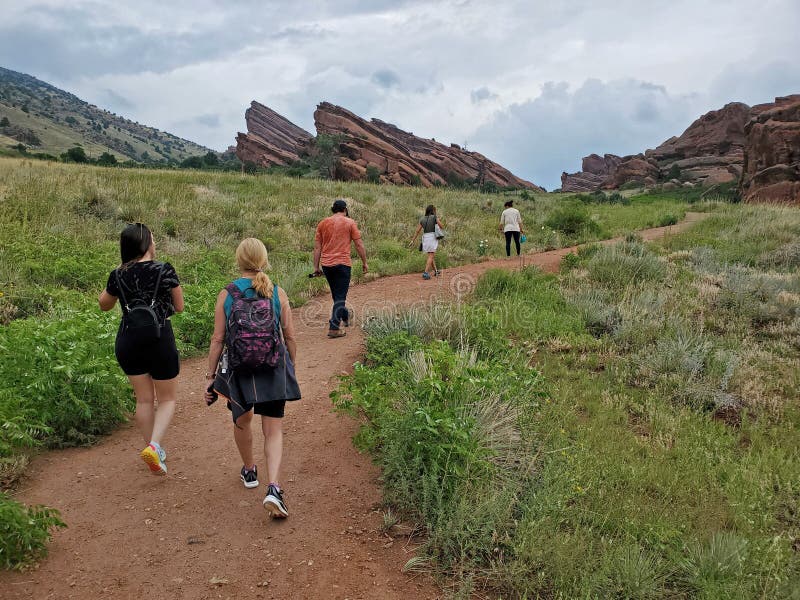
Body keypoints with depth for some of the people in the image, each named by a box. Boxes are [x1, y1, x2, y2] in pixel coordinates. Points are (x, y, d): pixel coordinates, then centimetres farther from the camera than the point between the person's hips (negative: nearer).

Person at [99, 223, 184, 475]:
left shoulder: (118, 275, 0)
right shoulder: (165, 270, -9)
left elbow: (104, 305, 17)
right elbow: (179, 307, 1)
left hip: (128, 343, 4)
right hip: (159, 340, -3)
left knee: (144, 400, 16)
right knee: (167, 399, 10)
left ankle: (155, 451, 24)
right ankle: (154, 445, -12)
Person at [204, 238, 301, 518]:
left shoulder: (226, 294, -5)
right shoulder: (278, 293, -3)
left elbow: (217, 340, -4)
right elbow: (290, 337, 1)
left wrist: (210, 376, 4)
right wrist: (291, 367, 16)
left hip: (238, 369, 1)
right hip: (273, 369, 0)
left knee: (242, 421, 26)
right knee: (273, 431, 6)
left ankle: (249, 471, 46)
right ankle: (273, 488, -12)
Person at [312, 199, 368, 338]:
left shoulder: (322, 223, 8)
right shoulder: (350, 223, -2)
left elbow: (317, 247, 7)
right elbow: (359, 245, -3)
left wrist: (316, 267, 10)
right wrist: (364, 262, 6)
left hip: (326, 264, 4)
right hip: (342, 263, -4)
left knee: (336, 294, 21)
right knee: (340, 296, 0)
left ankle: (345, 315, 41)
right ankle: (334, 328, -5)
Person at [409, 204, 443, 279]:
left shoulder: (422, 219, 7)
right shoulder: (435, 217, -7)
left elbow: (417, 231, 5)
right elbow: (441, 226, 1)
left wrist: (413, 240, 7)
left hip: (425, 238, 5)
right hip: (432, 237, -5)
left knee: (432, 255, 21)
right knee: (431, 257, -6)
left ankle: (435, 271, 33)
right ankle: (426, 273, -19)